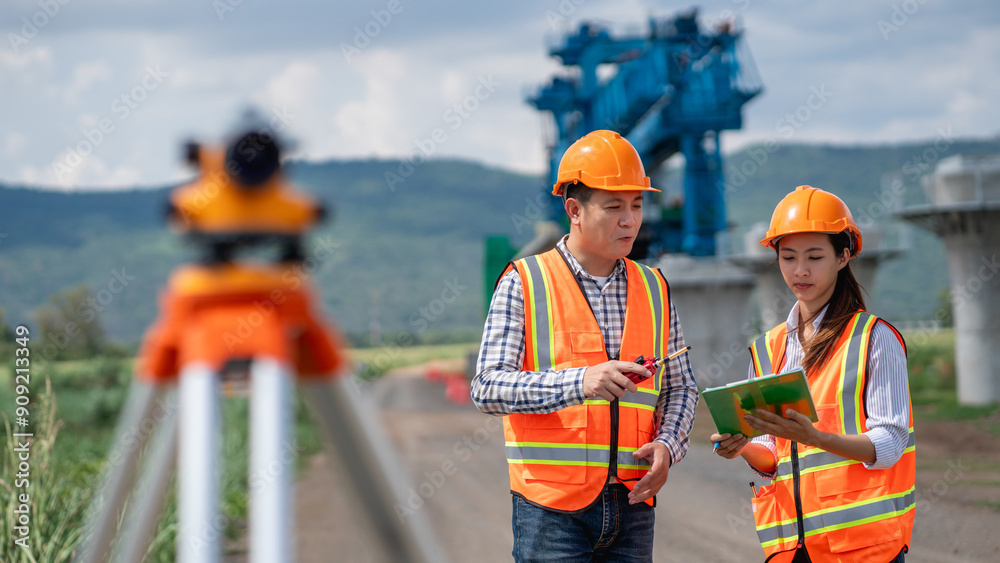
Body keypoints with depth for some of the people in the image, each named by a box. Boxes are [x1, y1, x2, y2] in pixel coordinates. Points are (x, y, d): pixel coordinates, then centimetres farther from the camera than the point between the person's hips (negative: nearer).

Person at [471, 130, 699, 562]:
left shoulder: (653, 288, 13)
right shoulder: (523, 284, -2)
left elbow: (681, 387, 18)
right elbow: (487, 388, -10)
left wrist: (667, 444, -3)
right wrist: (578, 383, -24)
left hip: (632, 505, 4)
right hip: (551, 506, -4)